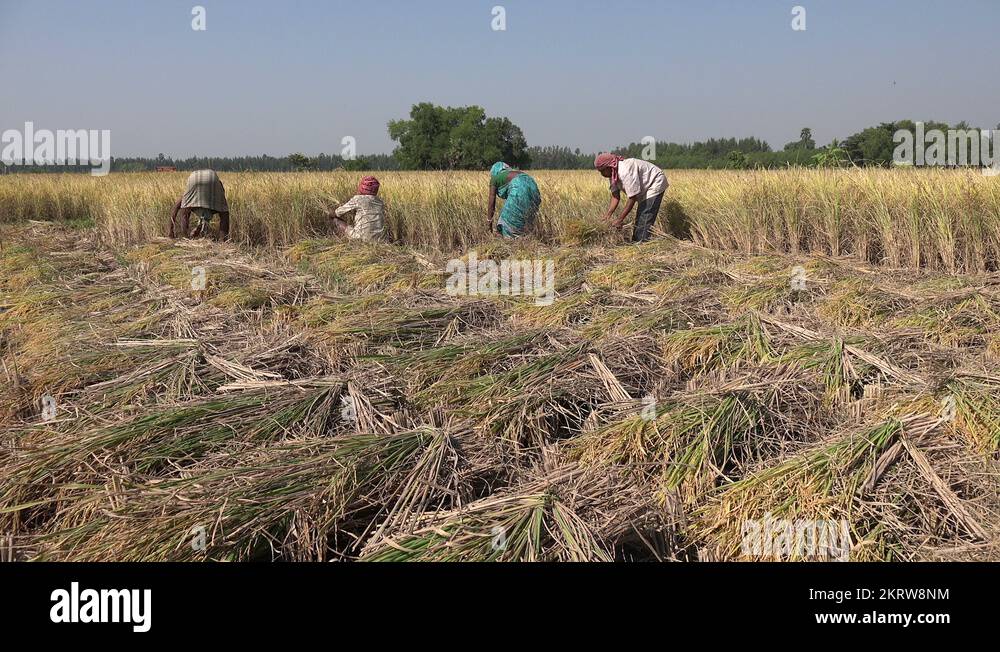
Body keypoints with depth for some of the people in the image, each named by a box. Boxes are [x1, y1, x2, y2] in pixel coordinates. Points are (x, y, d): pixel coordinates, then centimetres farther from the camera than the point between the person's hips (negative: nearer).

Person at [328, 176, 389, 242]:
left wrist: (332, 214, 32)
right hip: (381, 239, 4)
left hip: (363, 238, -4)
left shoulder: (357, 199, -2)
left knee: (336, 221, 11)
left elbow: (337, 213, 9)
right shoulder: (380, 202, 12)